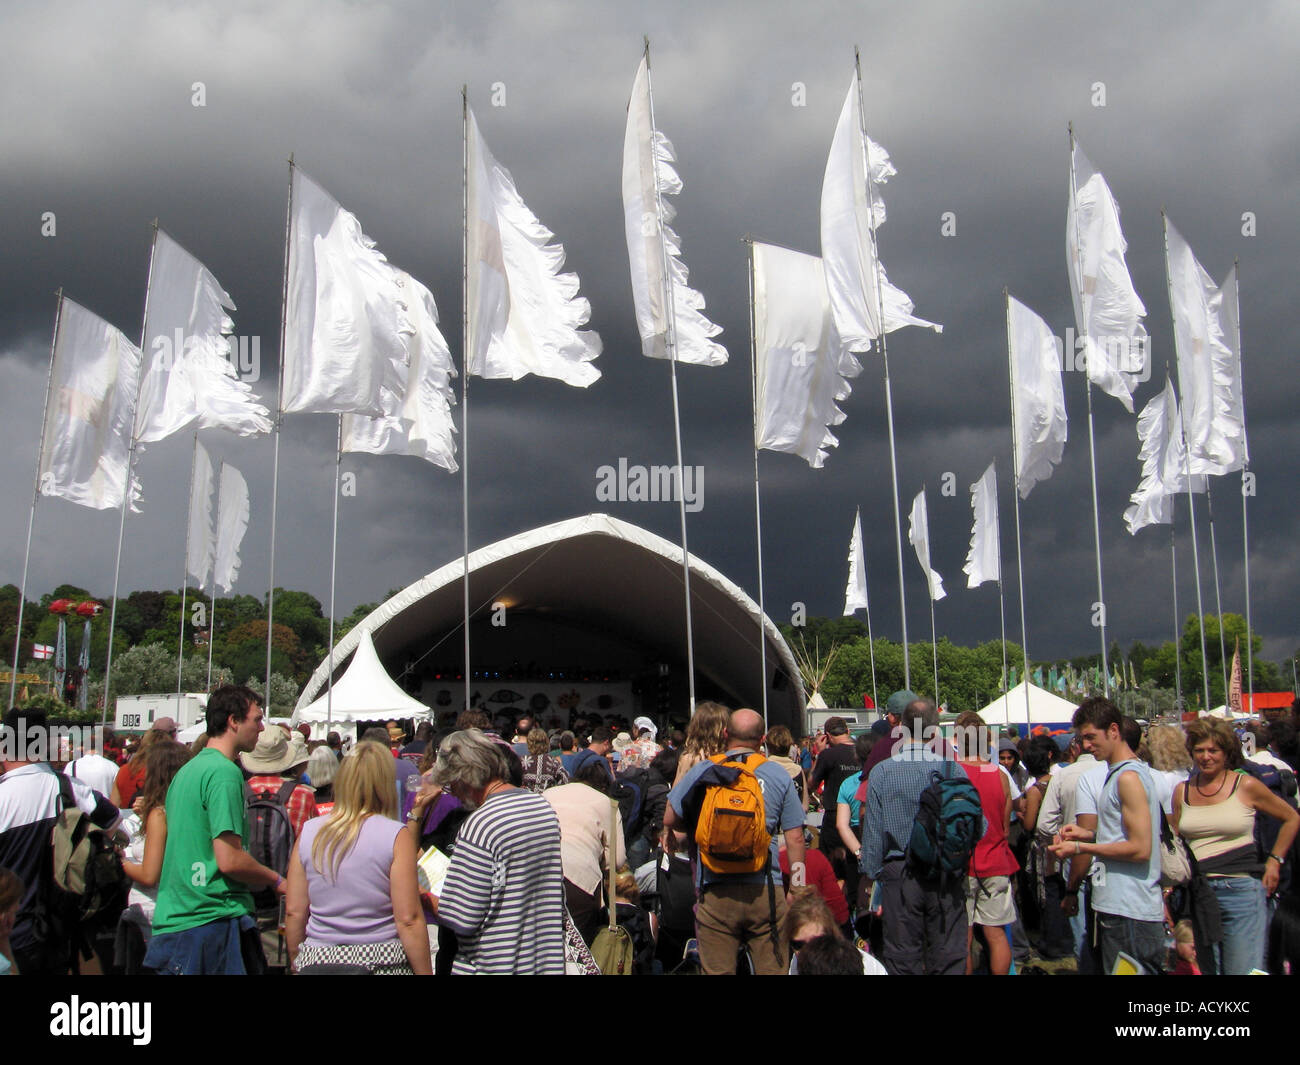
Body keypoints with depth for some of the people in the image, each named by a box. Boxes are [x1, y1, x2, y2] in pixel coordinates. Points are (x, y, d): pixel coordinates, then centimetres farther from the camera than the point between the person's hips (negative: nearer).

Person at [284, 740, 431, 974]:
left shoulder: (309, 833, 1)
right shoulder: (395, 836, -10)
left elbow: (293, 912, 5)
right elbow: (409, 920, -12)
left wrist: (297, 963, 17)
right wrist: (424, 972, -3)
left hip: (317, 962, 4)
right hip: (381, 963, -3)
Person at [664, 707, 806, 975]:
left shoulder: (701, 771, 1)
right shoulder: (779, 775, 2)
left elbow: (669, 820, 8)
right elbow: (795, 837, 2)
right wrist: (797, 885, 11)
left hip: (715, 892, 0)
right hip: (766, 892, 0)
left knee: (717, 971, 7)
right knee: (772, 969, 8)